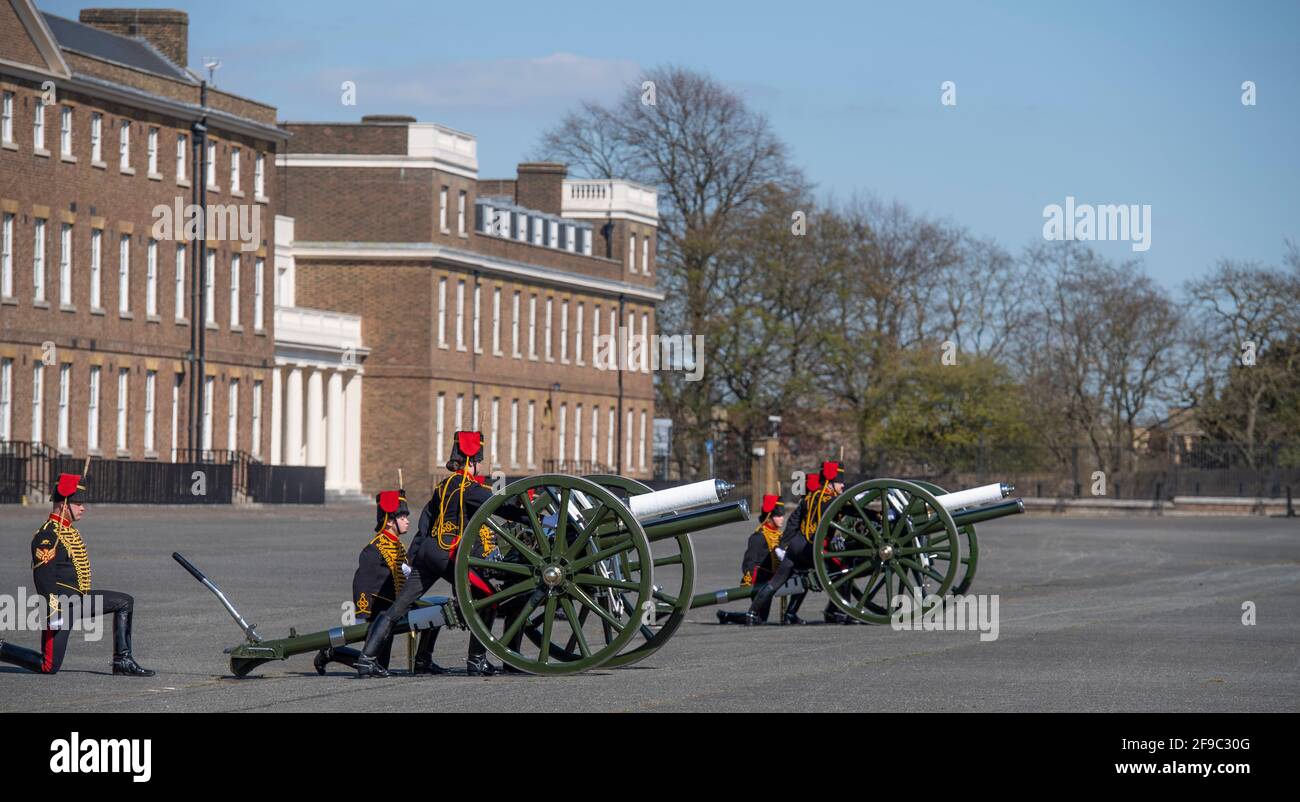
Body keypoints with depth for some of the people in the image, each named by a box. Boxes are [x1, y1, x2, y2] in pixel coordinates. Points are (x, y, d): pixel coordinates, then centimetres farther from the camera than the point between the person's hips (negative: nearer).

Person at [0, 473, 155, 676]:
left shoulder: (70, 530, 14)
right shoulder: (47, 535, -18)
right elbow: (43, 577, -23)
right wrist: (53, 612, -27)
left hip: (80, 599, 10)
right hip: (61, 605, -10)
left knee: (125, 602, 7)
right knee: (49, 667, -9)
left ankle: (122, 661, 6)